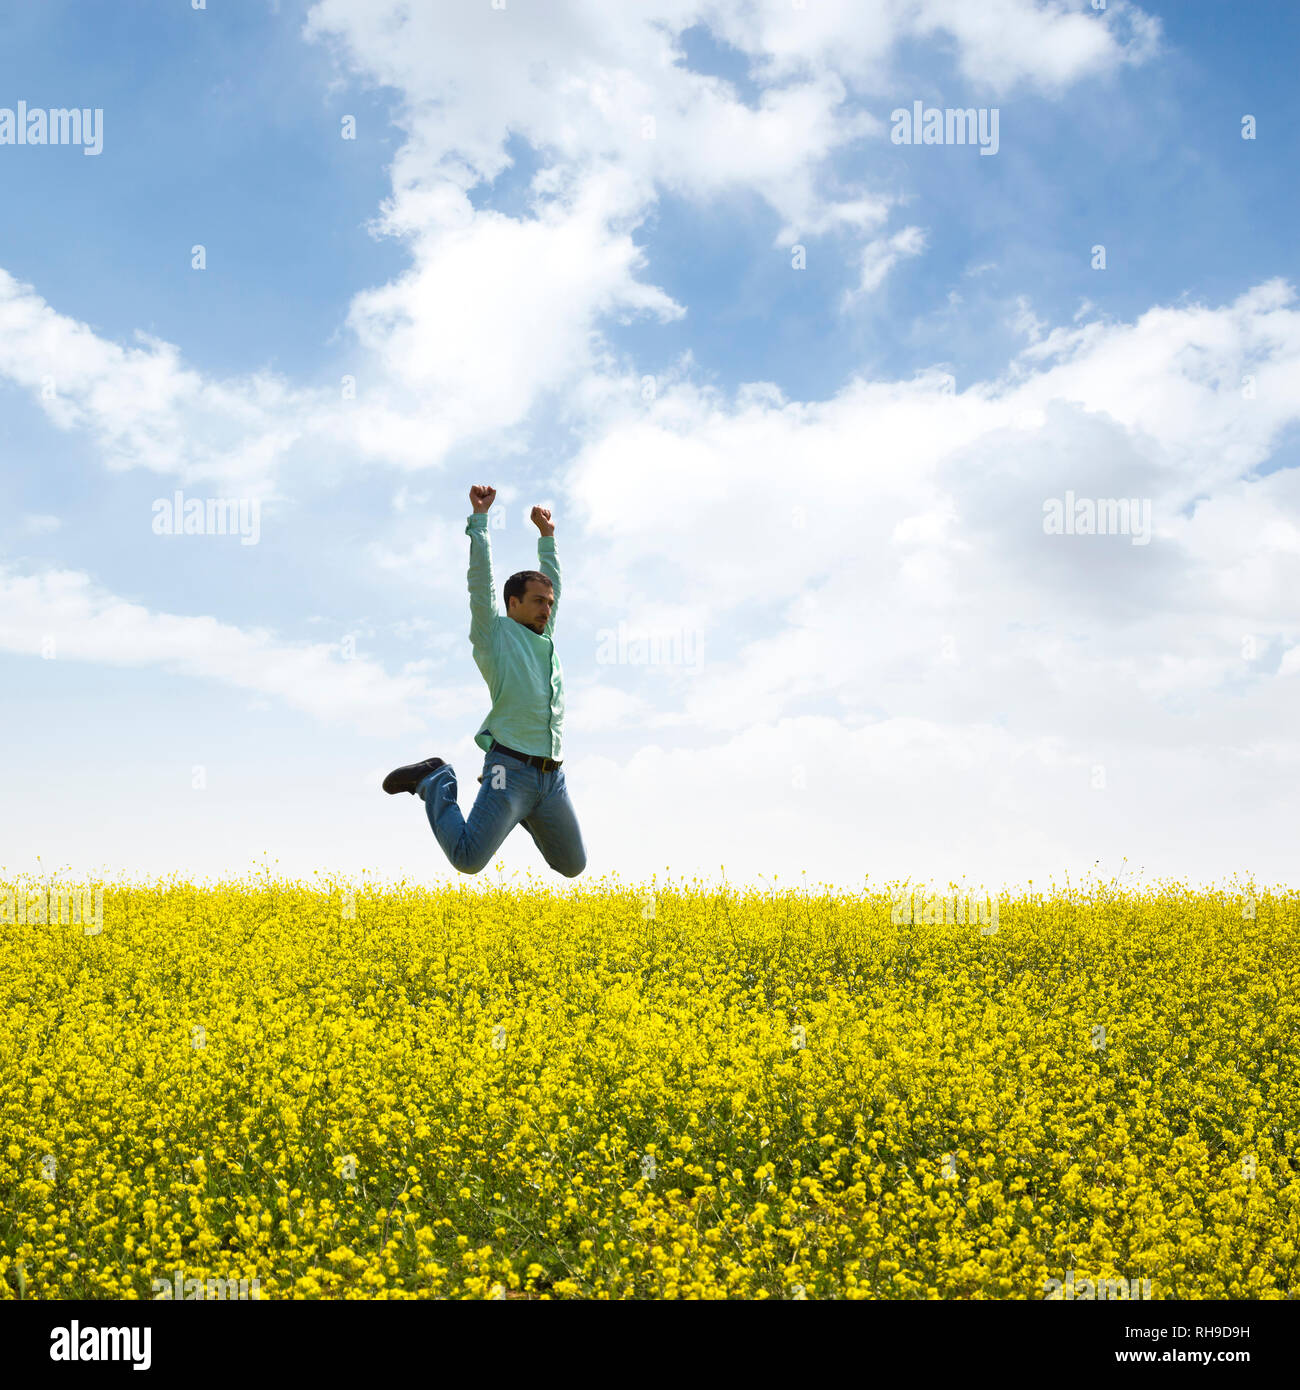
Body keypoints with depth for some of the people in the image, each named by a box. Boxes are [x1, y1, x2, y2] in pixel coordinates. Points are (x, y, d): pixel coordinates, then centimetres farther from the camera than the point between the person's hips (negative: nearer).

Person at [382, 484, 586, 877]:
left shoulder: (544, 639, 20)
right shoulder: (496, 635, 3)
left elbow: (552, 581, 32)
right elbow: (481, 582, -5)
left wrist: (547, 536, 34)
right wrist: (479, 519, -7)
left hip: (552, 778, 7)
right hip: (511, 768, -7)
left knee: (572, 866, 13)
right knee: (468, 859, -17)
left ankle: (524, 816, 33)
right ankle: (434, 782, 7)